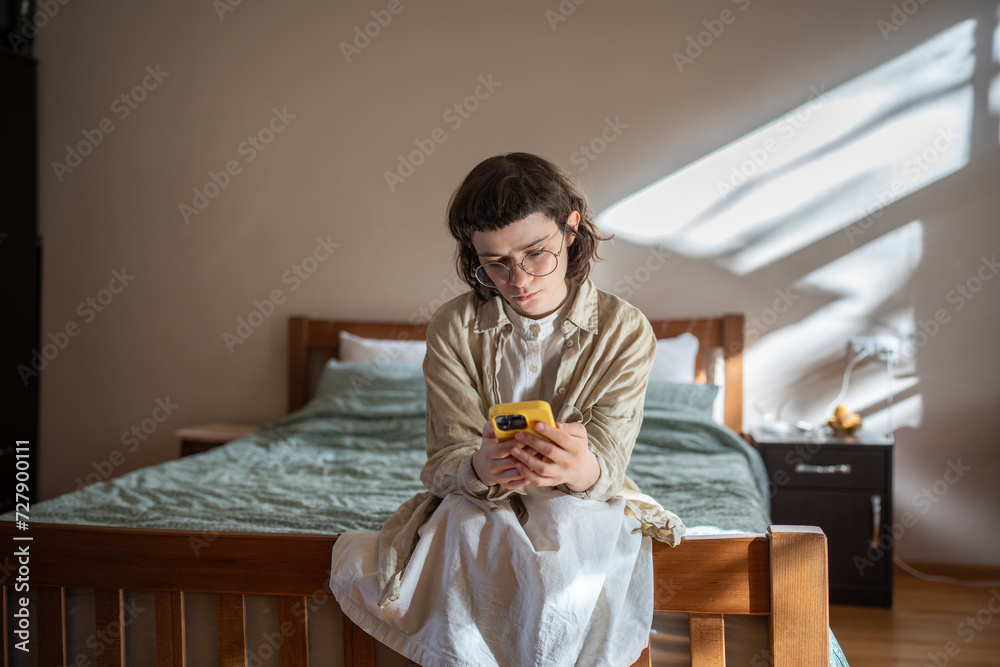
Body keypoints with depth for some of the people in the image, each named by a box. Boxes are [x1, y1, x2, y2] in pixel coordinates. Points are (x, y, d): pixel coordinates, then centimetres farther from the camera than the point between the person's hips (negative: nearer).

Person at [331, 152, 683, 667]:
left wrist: (582, 468, -41)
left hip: (584, 507, 0)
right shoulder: (452, 329, -6)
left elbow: (607, 463, -13)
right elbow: (445, 461, -10)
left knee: (572, 530, -34)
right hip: (479, 508, 0)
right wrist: (479, 467, -37)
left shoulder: (624, 330, -7)